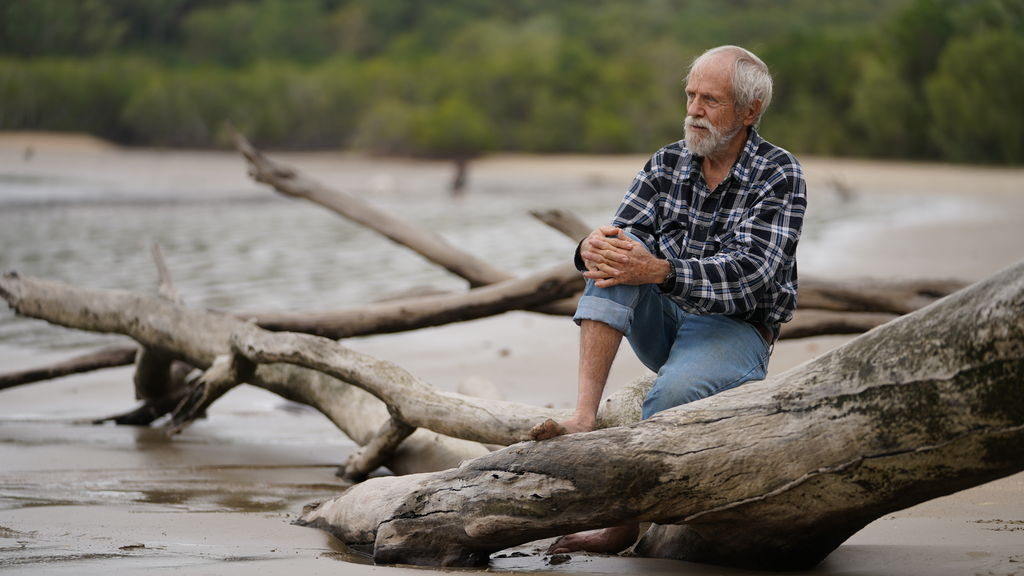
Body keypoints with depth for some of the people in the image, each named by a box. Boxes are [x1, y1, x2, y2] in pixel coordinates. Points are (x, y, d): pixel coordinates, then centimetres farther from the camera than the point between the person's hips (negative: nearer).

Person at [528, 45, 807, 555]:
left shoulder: (779, 175, -10)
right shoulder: (667, 164, 6)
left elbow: (749, 273, -23)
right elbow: (624, 233, -3)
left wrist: (660, 271, -38)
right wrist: (594, 246, -29)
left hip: (735, 330, -5)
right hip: (664, 322, 5)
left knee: (675, 389, -37)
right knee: (613, 256, -22)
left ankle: (626, 521, -22)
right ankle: (584, 419, -33)